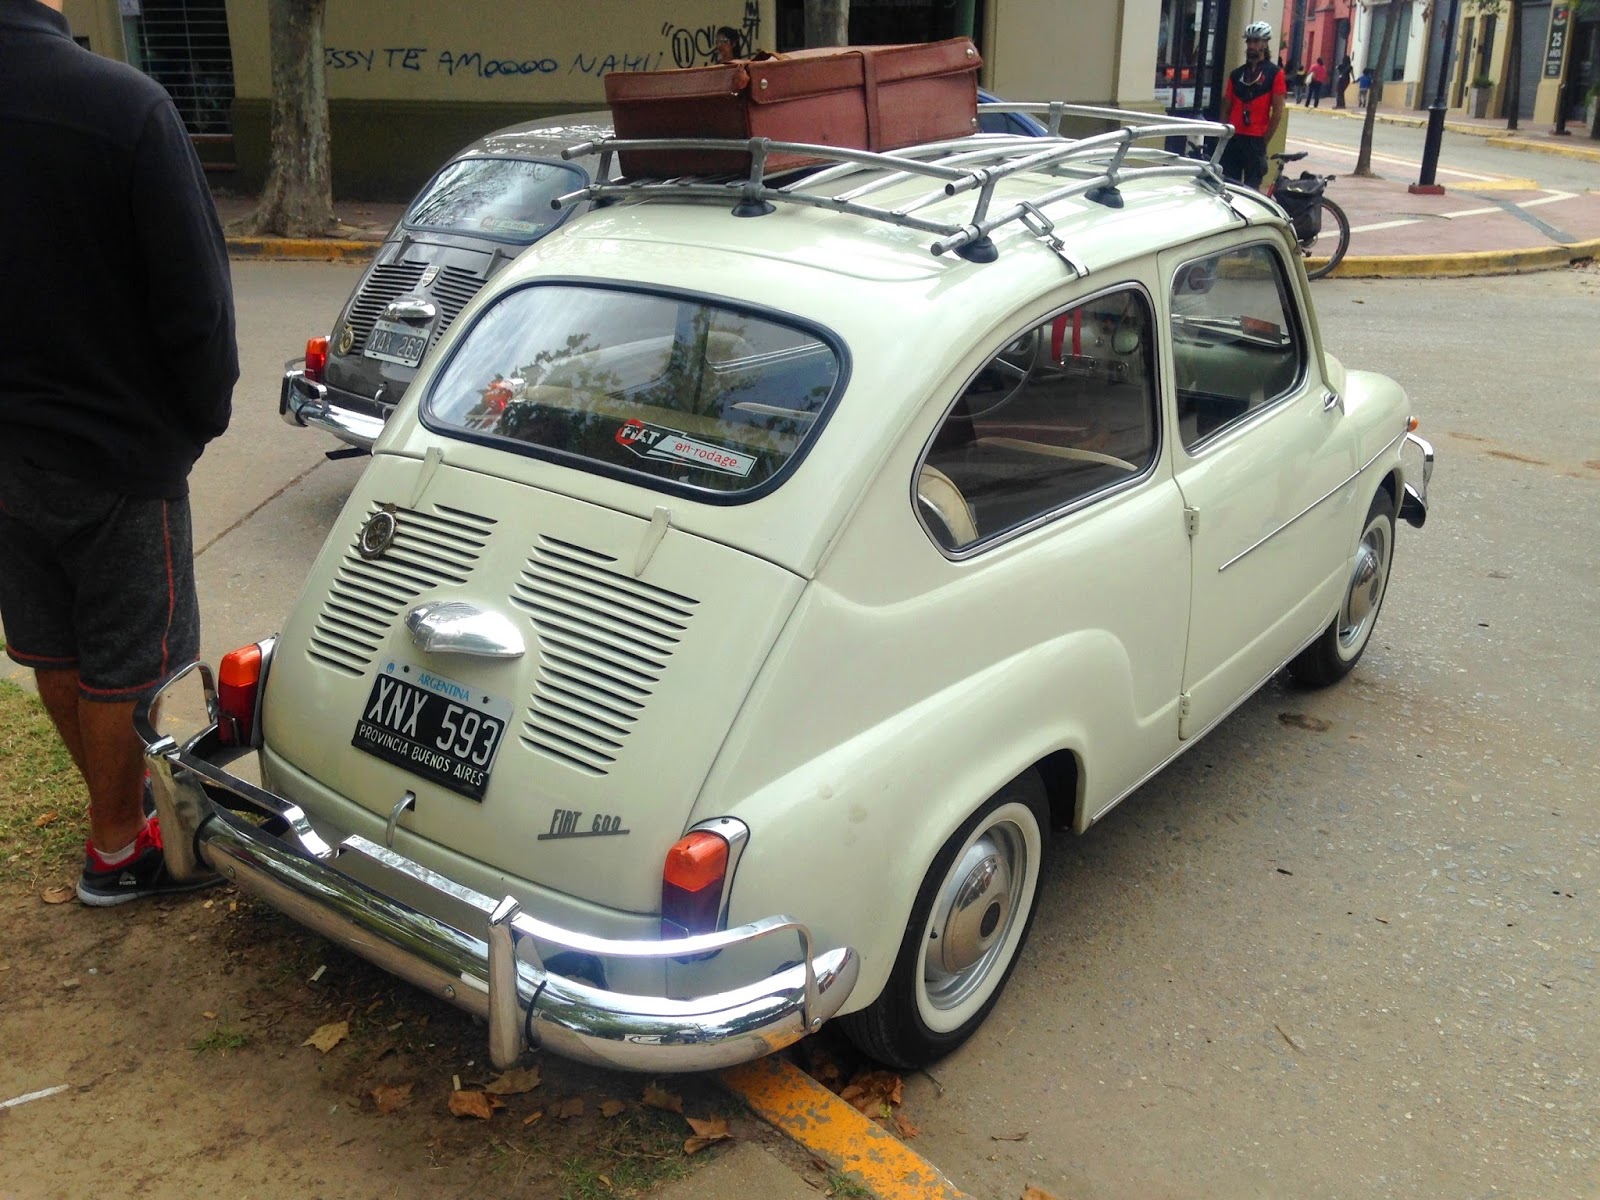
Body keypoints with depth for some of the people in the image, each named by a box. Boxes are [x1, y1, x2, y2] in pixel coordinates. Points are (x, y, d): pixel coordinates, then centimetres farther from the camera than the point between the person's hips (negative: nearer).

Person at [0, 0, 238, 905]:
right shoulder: (124, 104, -23)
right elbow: (193, 297, -19)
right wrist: (203, 415, -1)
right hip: (124, 450, -5)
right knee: (123, 666, 10)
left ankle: (124, 793, 40)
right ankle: (120, 849, 26)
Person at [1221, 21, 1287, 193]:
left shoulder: (1274, 74, 0)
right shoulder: (1236, 74, 12)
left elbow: (1277, 112, -2)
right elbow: (1227, 107, 14)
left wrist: (1265, 141, -5)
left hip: (1255, 139, -4)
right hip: (1233, 137, 4)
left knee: (1251, 187, 0)